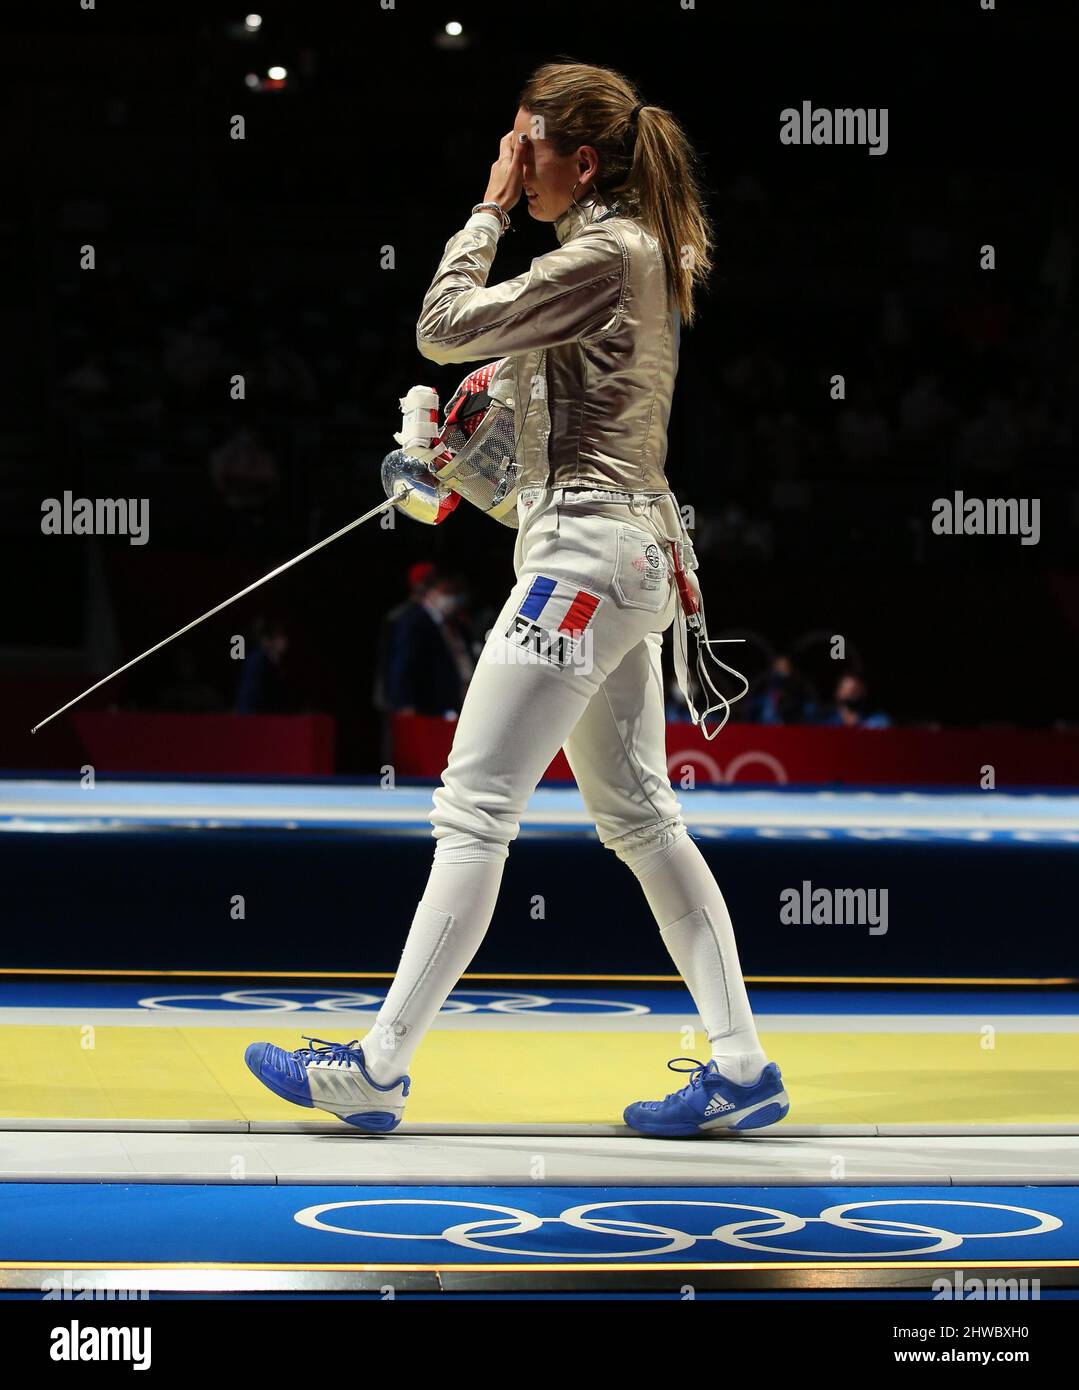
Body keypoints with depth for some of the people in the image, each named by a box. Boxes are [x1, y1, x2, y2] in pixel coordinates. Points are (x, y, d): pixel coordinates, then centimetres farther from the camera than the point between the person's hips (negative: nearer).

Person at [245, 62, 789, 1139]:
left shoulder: (602, 253, -14)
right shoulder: (646, 250, 14)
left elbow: (444, 328, -14)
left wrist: (491, 209, -4)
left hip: (586, 545, -10)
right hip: (636, 549, 10)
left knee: (473, 809, -8)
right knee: (636, 818, 11)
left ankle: (377, 1069, -7)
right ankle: (739, 1065, 9)